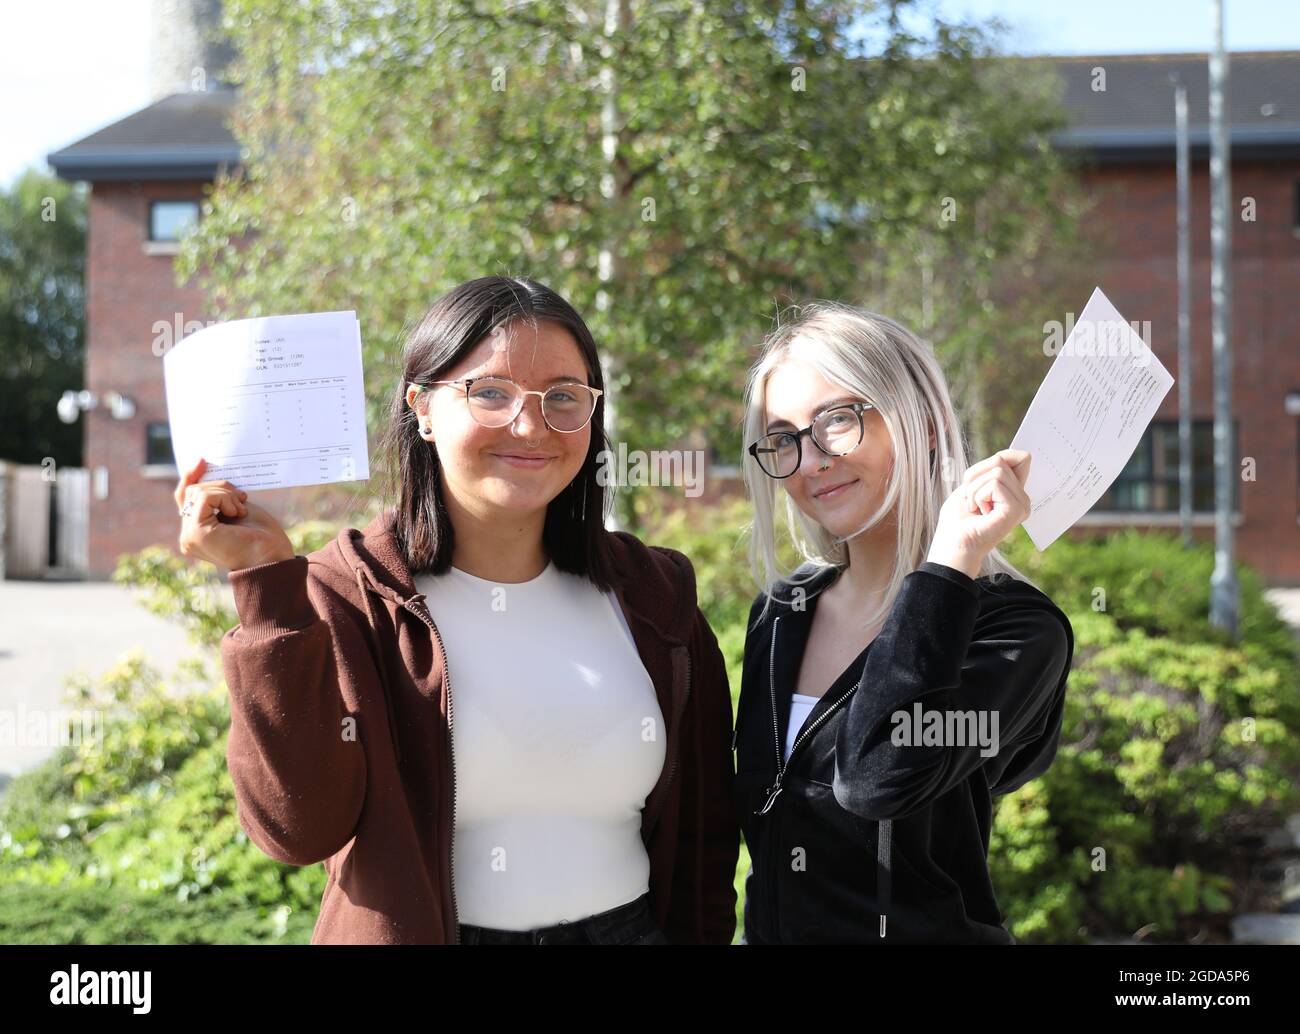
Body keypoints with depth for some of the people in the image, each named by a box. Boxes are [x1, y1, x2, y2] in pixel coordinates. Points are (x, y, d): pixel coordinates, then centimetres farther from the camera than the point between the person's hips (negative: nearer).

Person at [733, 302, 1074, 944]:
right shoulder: (779, 610, -1)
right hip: (768, 927, 6)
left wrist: (952, 560, -33)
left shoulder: (1014, 628, -19)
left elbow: (877, 781, -34)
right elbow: (756, 802, 9)